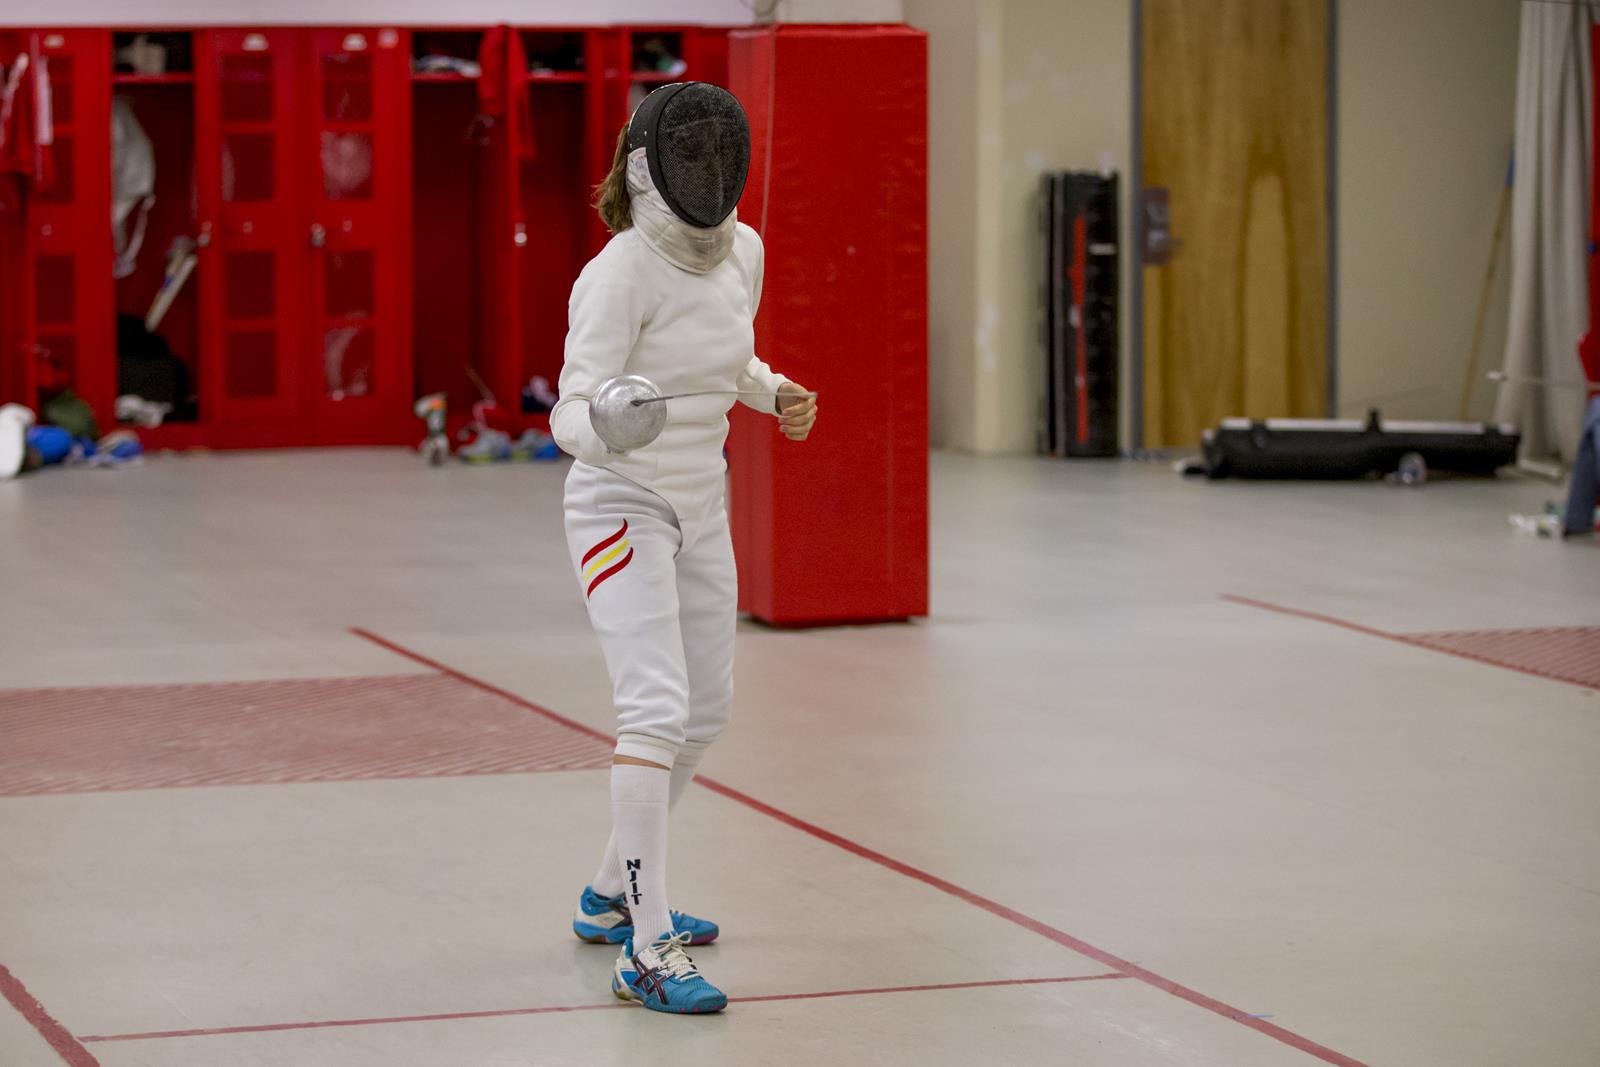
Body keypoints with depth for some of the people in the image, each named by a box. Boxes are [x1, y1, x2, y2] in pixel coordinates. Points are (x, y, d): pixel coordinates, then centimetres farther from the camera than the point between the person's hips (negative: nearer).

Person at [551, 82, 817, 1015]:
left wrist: (777, 392, 2)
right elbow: (572, 414, -29)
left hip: (699, 509, 8)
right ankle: (647, 951, -20)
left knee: (707, 715, 16)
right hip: (622, 509, -8)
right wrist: (608, 426, -51)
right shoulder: (622, 273, -23)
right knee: (659, 715, -20)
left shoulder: (741, 251, -1)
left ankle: (613, 896, 34)